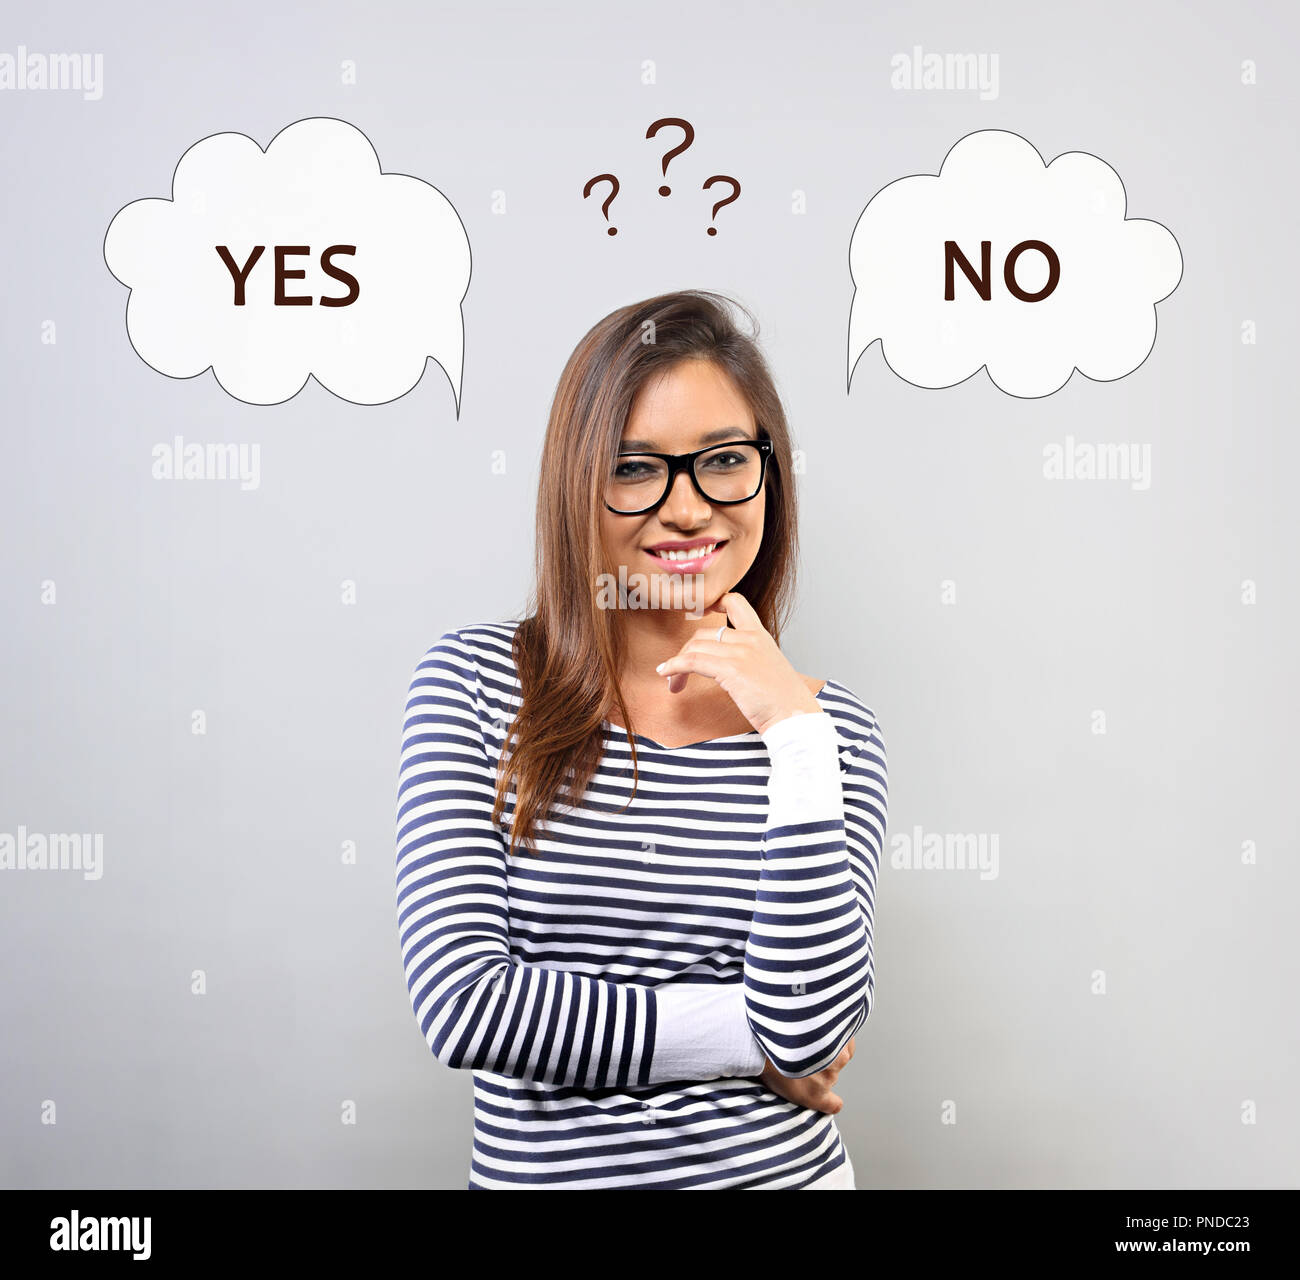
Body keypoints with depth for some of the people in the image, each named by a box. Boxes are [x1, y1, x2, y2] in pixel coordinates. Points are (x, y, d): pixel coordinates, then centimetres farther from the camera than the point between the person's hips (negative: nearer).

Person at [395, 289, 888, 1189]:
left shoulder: (830, 724, -7)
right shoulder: (473, 681, -11)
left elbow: (809, 1035, -17)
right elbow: (461, 1002, -18)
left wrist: (796, 733, -21)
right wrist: (753, 1043, -15)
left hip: (777, 1167, 1)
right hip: (536, 1167, 0)